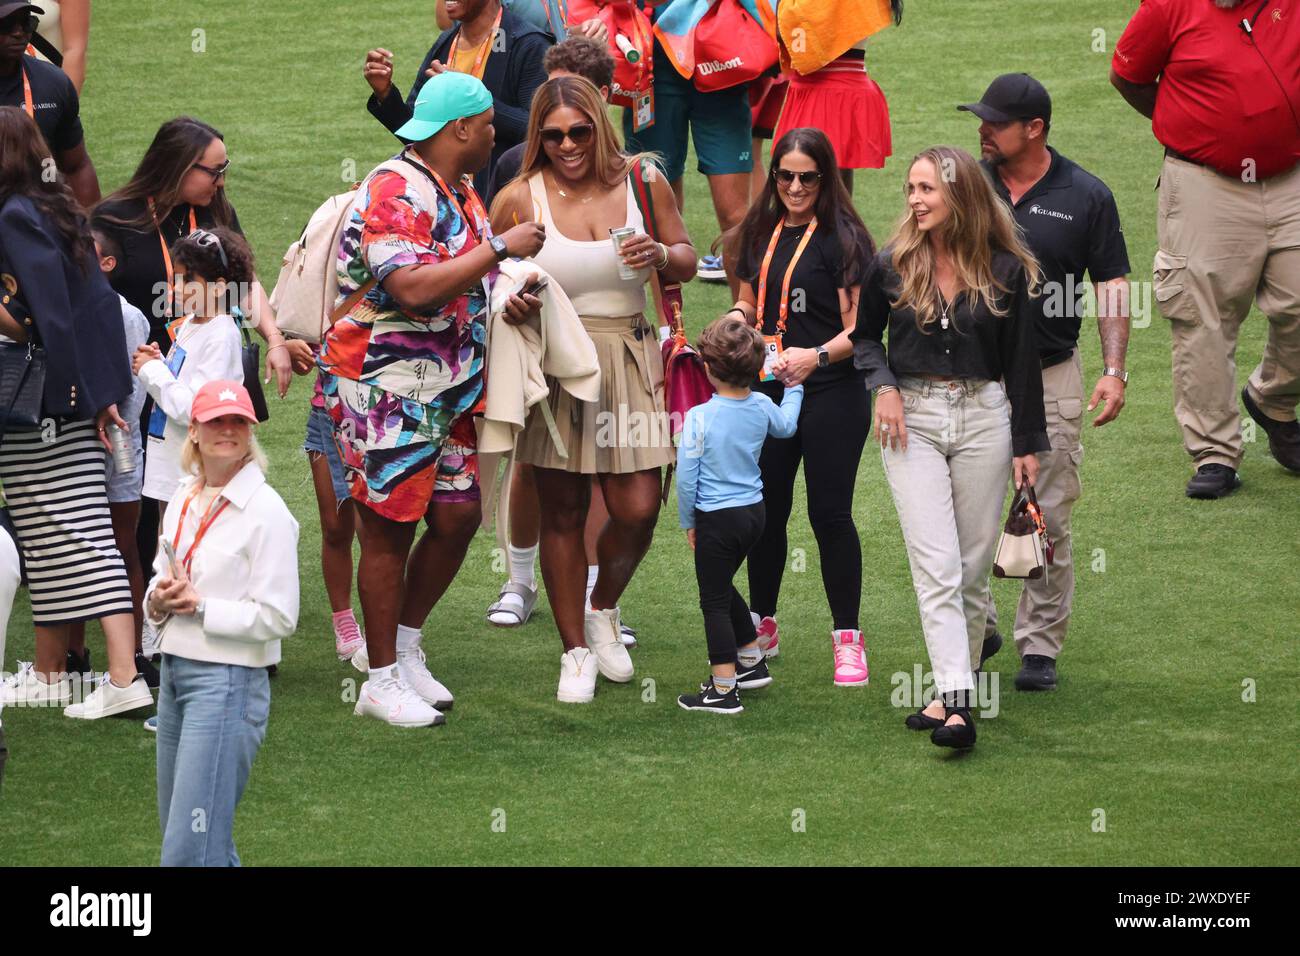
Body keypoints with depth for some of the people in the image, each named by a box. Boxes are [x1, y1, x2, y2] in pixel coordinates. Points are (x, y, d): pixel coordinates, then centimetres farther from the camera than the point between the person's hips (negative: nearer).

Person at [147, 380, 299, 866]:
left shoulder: (265, 510, -12)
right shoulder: (184, 498, 10)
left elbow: (277, 618, -15)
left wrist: (201, 606, -15)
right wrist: (159, 599, 0)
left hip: (227, 680, -8)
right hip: (174, 670, 8)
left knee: (189, 849, -11)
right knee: (176, 830, 15)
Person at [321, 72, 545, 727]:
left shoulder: (461, 195, 14)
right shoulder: (393, 194, -18)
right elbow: (412, 288, -30)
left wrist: (512, 302, 4)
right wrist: (499, 248, -24)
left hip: (448, 394, 9)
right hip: (386, 393, -9)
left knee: (457, 515, 7)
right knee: (389, 527, -2)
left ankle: (405, 648, 25)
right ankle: (381, 680, 7)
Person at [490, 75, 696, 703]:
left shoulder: (641, 181, 1)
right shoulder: (520, 199, -4)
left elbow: (687, 261, 11)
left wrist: (660, 255, -11)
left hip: (629, 362, 2)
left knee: (637, 510, -4)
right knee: (562, 513, 4)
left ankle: (603, 610, 27)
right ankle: (576, 653, 18)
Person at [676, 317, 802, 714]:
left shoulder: (699, 417, -20)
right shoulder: (761, 407, -3)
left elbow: (686, 477, -15)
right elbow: (786, 426, 22)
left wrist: (688, 521, -1)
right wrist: (794, 389, 39)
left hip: (717, 518, -7)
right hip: (753, 512, 7)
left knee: (714, 600, 2)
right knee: (722, 587, 27)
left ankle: (723, 689, 3)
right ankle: (752, 660, 36)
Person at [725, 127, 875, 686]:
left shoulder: (843, 237, -7)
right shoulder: (761, 234, 11)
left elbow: (860, 329, -10)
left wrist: (817, 356, -26)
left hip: (833, 394, -5)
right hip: (768, 389, 5)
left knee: (830, 513, -5)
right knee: (765, 509, 10)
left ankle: (848, 640, 2)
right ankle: (761, 627, 25)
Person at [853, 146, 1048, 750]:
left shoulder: (1005, 270, 0)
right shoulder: (892, 265, 2)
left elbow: (1022, 360, 5)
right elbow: (865, 334, 16)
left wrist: (1028, 443, 5)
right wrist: (883, 386, -3)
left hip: (983, 418, 0)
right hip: (912, 419, 0)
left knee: (974, 568, 4)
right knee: (936, 568, -10)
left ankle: (953, 691, 16)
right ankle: (956, 703, -17)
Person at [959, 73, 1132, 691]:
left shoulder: (1086, 197, -1)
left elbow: (1112, 287, 2)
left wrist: (1114, 372, -8)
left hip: (1051, 379, -1)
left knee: (1048, 519, 3)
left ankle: (1040, 646, 13)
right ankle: (976, 631, 14)